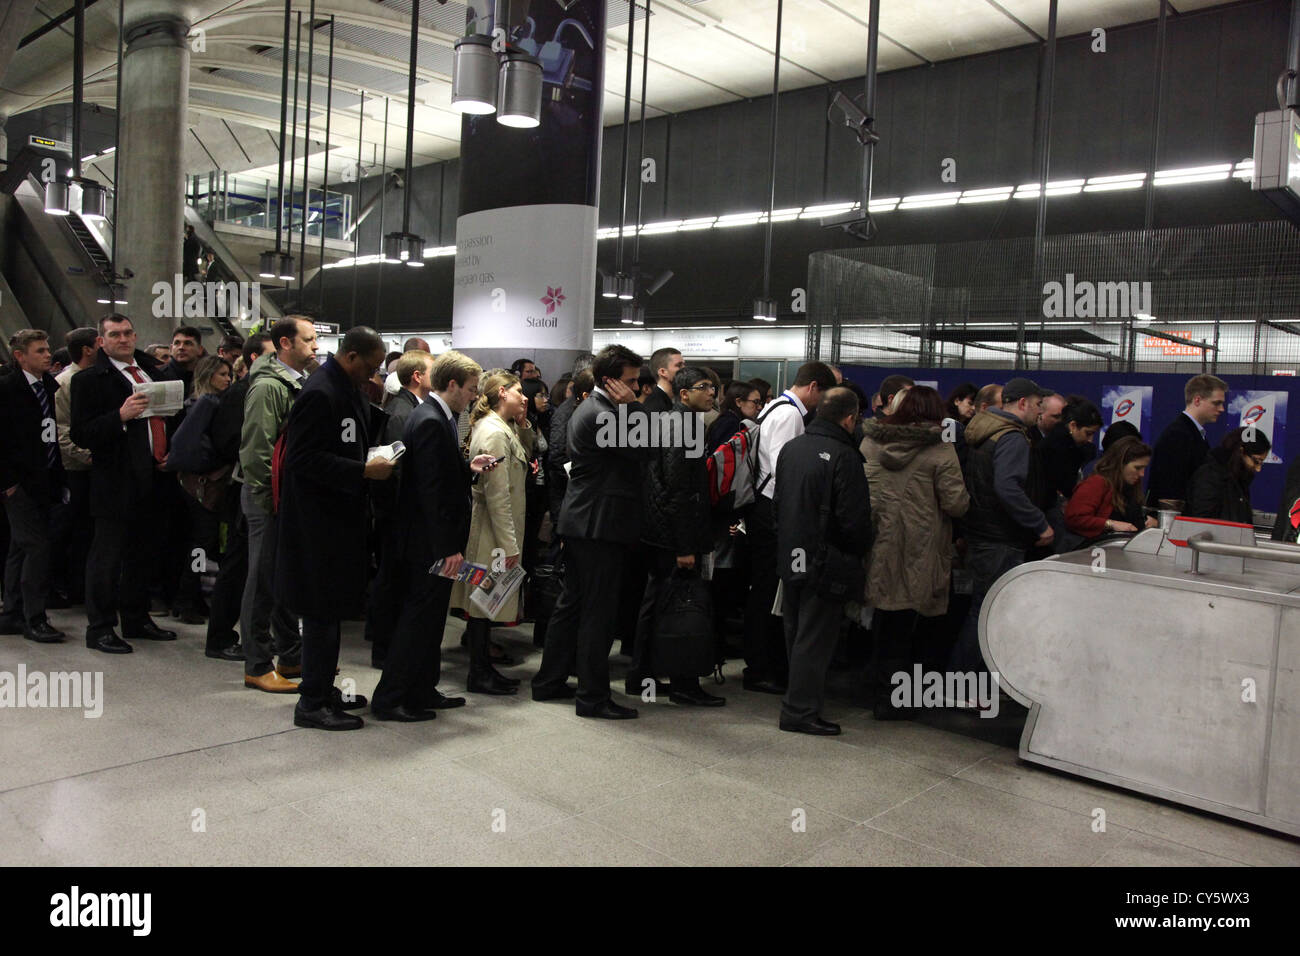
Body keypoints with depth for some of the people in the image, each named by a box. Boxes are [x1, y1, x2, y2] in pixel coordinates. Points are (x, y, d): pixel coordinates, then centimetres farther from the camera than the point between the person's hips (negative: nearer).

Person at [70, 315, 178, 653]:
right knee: (107, 555, 1)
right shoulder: (89, 380, -5)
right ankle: (100, 628, 11)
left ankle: (136, 619, 27)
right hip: (116, 482, -6)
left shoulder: (155, 373, 13)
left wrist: (170, 454, 7)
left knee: (140, 552, 16)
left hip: (151, 481, 6)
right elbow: (80, 434, -12)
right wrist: (121, 416, -25)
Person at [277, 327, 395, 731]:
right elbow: (305, 458, -23)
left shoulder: (349, 390, 12)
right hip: (319, 520, -10)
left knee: (329, 608, 17)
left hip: (339, 516, 10)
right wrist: (364, 470, -23)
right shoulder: (319, 394, -18)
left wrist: (380, 455, 5)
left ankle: (322, 689, 28)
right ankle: (312, 704, 8)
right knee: (323, 610, -2)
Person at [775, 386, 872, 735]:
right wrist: (858, 556, -2)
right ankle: (801, 710, 6)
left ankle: (799, 703, 30)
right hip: (825, 561, -7)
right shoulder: (844, 457, -17)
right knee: (815, 638, 1)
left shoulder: (790, 448, 6)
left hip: (789, 559, 7)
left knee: (796, 634, 18)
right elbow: (854, 519, -18)